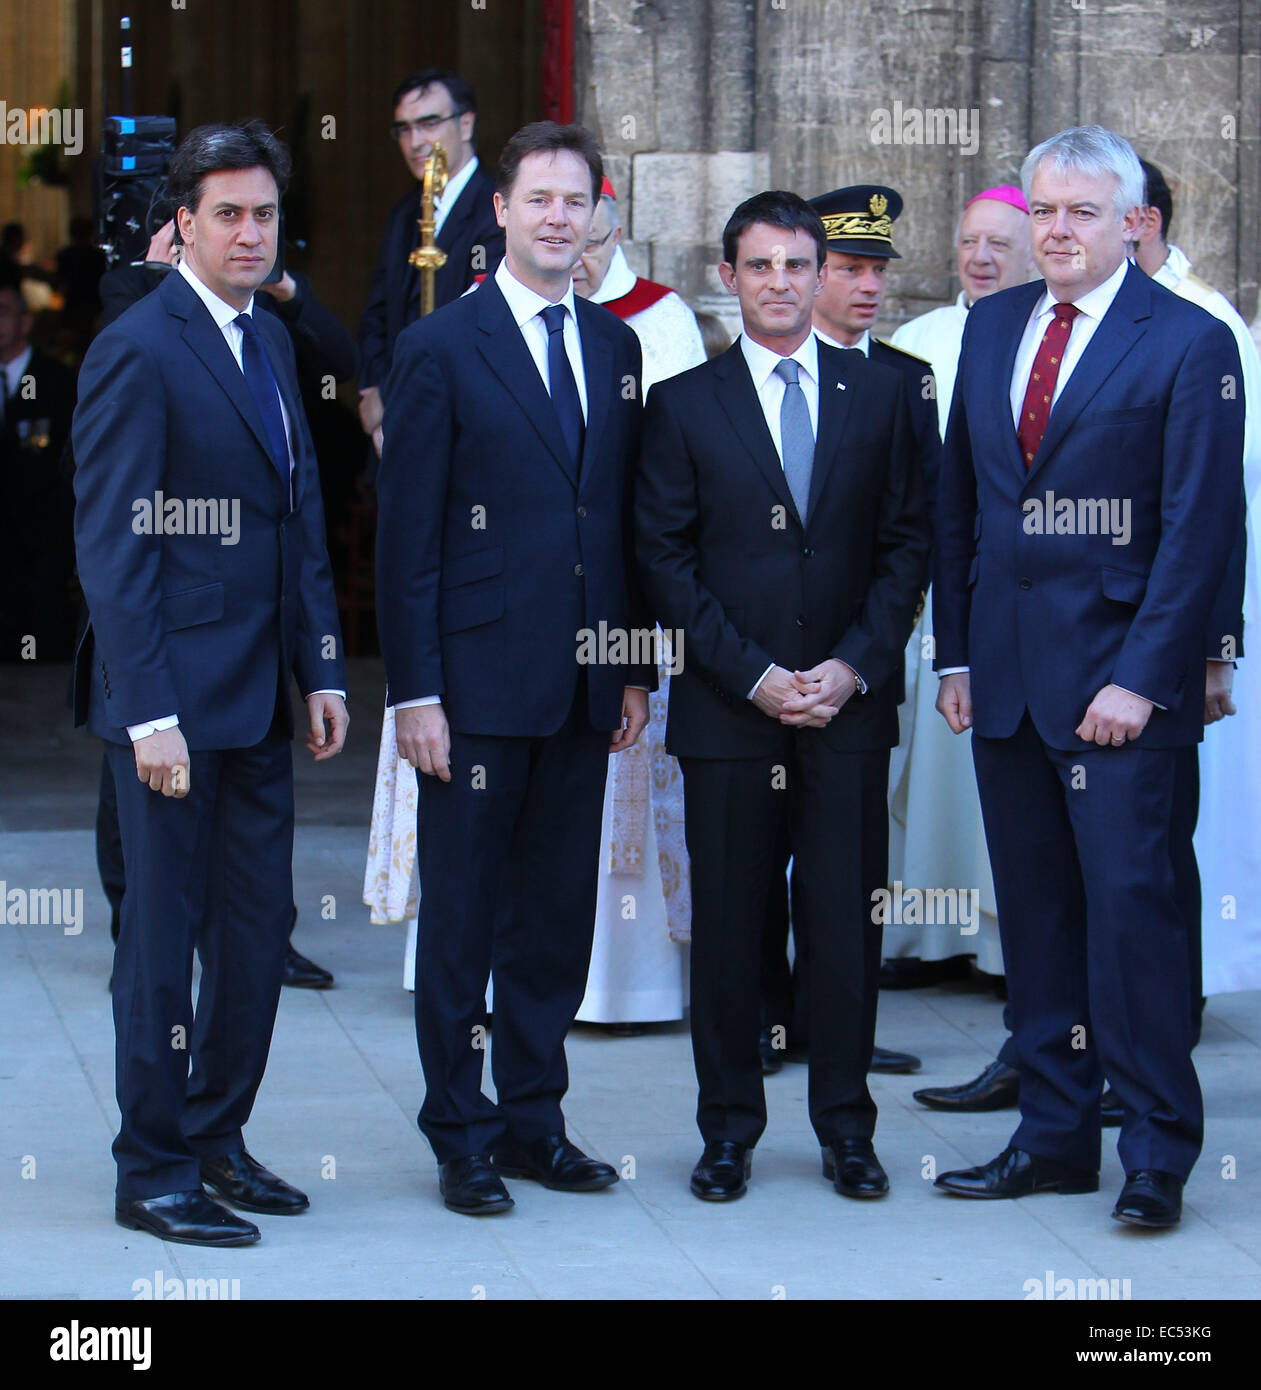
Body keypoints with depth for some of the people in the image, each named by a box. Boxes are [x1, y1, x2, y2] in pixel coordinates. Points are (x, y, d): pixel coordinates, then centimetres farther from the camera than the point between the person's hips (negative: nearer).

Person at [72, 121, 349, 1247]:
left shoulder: (270, 341, 13)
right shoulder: (137, 352, -12)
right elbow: (113, 548, -15)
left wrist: (323, 672, 10)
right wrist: (150, 713, -20)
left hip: (261, 698, 8)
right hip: (175, 697, -8)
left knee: (259, 926, 12)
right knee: (163, 938, 2)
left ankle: (216, 1138, 25)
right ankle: (153, 1174, 12)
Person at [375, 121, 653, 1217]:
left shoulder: (614, 346, 12)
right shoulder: (440, 350, -4)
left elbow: (629, 520, 15)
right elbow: (407, 536, -6)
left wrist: (636, 667, 10)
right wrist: (414, 691, -11)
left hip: (584, 689, 5)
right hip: (479, 684, -5)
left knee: (560, 913, 10)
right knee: (461, 916, 2)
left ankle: (534, 1120, 21)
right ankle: (462, 1137, 12)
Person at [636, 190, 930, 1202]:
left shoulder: (880, 395, 8)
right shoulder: (684, 405, 4)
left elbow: (909, 542, 6)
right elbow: (666, 558, 0)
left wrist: (855, 665, -6)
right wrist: (752, 674, -8)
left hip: (850, 704, 1)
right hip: (726, 705, -1)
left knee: (847, 920, 2)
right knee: (729, 925, 3)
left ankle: (846, 1128, 13)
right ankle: (730, 1129, 13)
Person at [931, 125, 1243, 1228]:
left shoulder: (1188, 343, -6)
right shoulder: (992, 327, 12)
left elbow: (1203, 526, -9)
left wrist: (1140, 678, -14)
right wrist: (956, 653, 9)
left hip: (1117, 679, -6)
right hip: (1007, 674, 6)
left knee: (1130, 902, -6)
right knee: (1035, 913, 9)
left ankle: (1158, 1152, 3)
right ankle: (1055, 1137, 18)